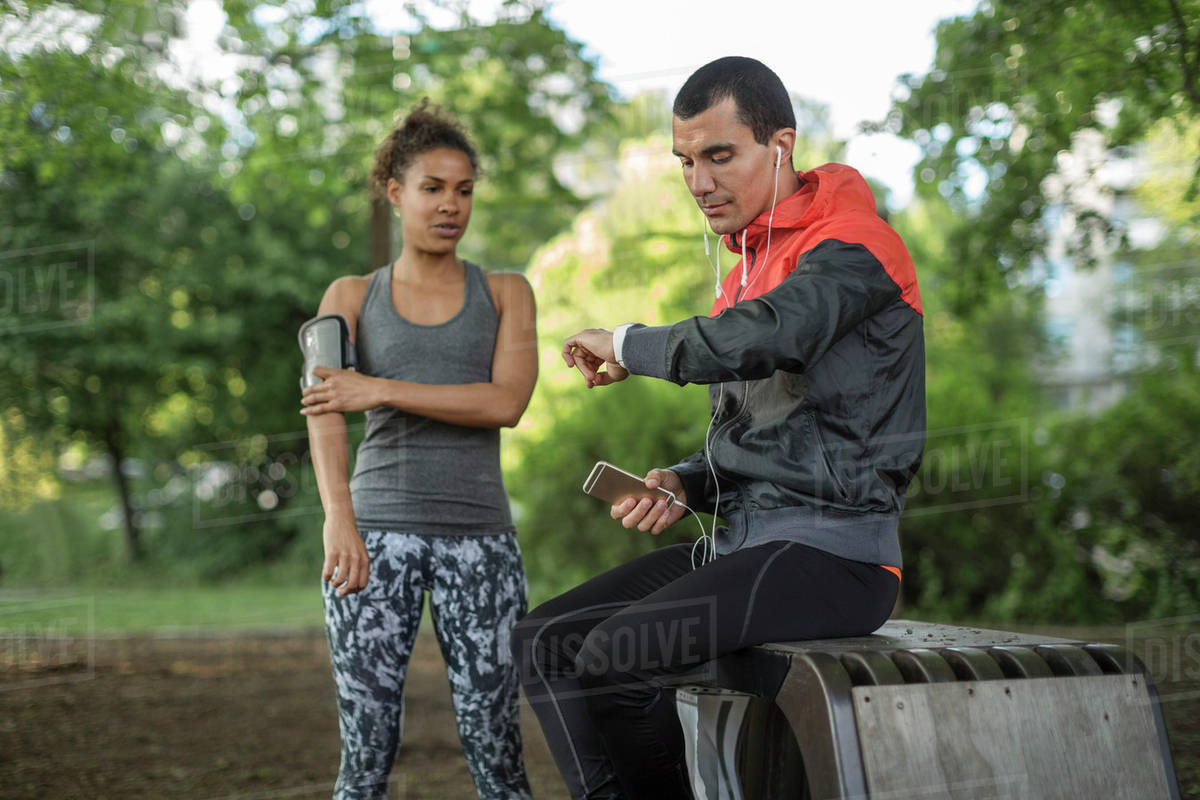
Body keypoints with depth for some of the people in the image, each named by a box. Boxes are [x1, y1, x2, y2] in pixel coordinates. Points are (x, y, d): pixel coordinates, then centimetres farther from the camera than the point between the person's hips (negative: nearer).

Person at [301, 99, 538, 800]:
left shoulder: (506, 293, 11)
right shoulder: (351, 297, 9)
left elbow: (507, 402, -7)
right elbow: (325, 412, -8)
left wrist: (380, 390, -14)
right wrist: (338, 519, -26)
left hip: (479, 535, 1)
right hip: (378, 530, 0)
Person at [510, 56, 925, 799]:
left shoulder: (852, 247, -10)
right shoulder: (750, 267, 20)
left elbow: (750, 344, -29)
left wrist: (626, 344, -12)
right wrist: (683, 486, 5)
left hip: (831, 547, -9)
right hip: (743, 542, 9)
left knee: (618, 653, -26)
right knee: (544, 642, -3)